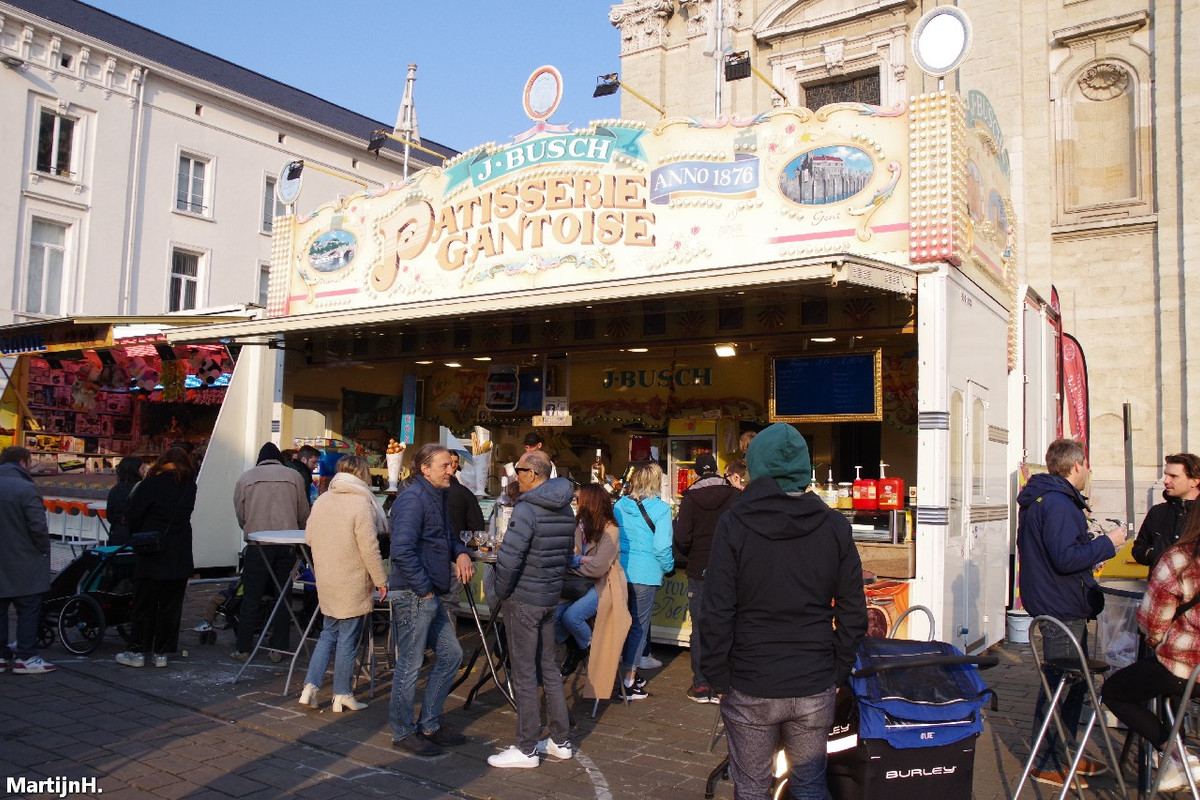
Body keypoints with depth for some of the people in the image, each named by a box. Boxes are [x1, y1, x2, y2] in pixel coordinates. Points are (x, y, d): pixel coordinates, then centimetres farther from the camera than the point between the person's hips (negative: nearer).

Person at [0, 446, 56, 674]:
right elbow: (38, 526, -21)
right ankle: (25, 657, 3)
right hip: (23, 563, -7)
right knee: (28, 609, 2)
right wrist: (43, 549, -5)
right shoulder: (25, 489, -16)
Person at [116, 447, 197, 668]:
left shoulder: (151, 484, -9)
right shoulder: (189, 487, 3)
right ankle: (161, 653, 11)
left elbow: (133, 516, -6)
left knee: (144, 603, 7)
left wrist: (136, 538, 12)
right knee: (170, 605, 8)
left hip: (151, 556, -3)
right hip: (180, 557, 3)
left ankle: (137, 652, 11)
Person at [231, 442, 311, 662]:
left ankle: (243, 648, 11)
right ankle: (278, 648, 10)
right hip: (288, 543, 1)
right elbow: (304, 514, 7)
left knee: (252, 597, 7)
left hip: (257, 543, 0)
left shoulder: (245, 477, 6)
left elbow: (240, 515, 9)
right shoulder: (294, 476, 6)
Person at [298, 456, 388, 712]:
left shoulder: (321, 501, 4)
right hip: (352, 585, -6)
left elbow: (309, 538, 13)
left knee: (328, 633, 19)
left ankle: (310, 686, 13)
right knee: (348, 639, 5)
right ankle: (342, 695, 15)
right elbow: (370, 549, -18)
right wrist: (381, 581, -8)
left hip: (326, 582, 6)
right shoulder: (361, 504, -16)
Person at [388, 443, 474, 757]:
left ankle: (429, 725, 28)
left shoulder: (436, 497, 15)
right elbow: (402, 550, -25)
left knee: (450, 655, 16)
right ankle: (403, 732, 17)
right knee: (409, 665, 2)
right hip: (412, 595, -10)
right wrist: (424, 589, -20)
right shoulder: (412, 499, -16)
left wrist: (461, 553, 3)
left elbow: (447, 538, 25)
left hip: (432, 596, 10)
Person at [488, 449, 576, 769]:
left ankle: (527, 749, 10)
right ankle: (561, 741, 24)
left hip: (523, 601, -8)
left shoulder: (527, 509, -19)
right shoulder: (565, 510, 7)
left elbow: (508, 559, -23)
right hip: (551, 599, 8)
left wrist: (501, 592, -7)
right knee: (548, 668, 17)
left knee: (524, 674, 1)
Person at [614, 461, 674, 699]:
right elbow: (662, 547, -16)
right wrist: (669, 567, 2)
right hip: (645, 574, -5)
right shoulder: (660, 509, -11)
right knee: (639, 626, 5)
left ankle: (629, 673, 28)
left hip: (619, 571, 5)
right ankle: (629, 681, 9)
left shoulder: (620, 506, 4)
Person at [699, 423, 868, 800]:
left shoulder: (733, 525, -10)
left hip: (750, 689, -2)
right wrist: (838, 672, 10)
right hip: (815, 689, 2)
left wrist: (718, 679, -2)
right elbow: (853, 613, 0)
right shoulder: (835, 527, -2)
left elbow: (717, 614, -12)